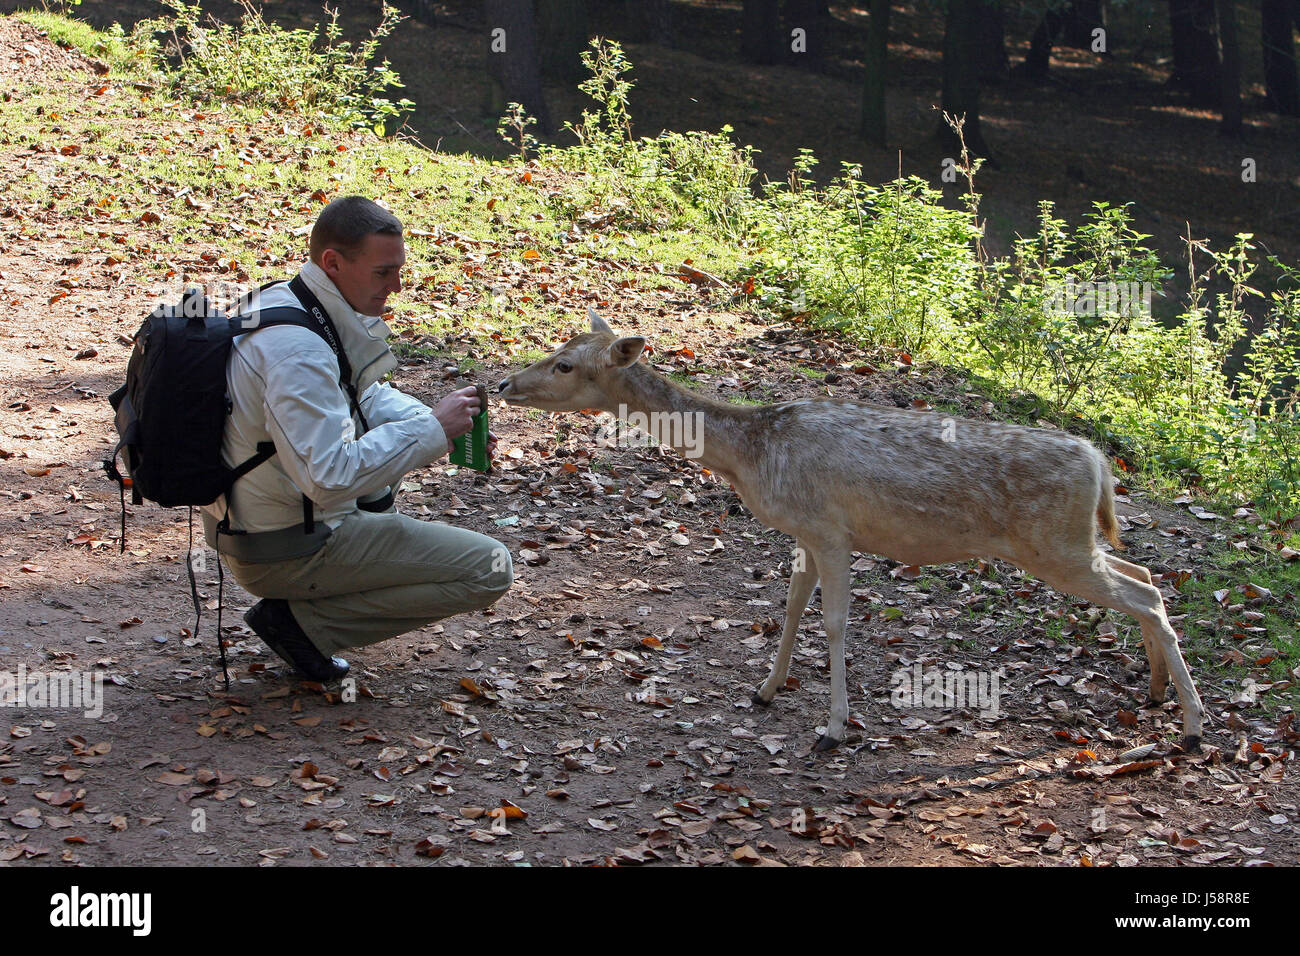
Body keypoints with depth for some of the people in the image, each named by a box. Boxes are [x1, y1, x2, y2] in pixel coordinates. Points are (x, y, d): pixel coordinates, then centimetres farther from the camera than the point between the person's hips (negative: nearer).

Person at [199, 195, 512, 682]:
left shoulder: (281, 300, 4)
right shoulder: (298, 353, -28)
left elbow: (365, 395, 16)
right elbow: (331, 477, -33)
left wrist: (436, 421, -1)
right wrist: (431, 428, -24)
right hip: (284, 553, -10)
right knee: (490, 568, -9)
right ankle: (304, 619, -5)